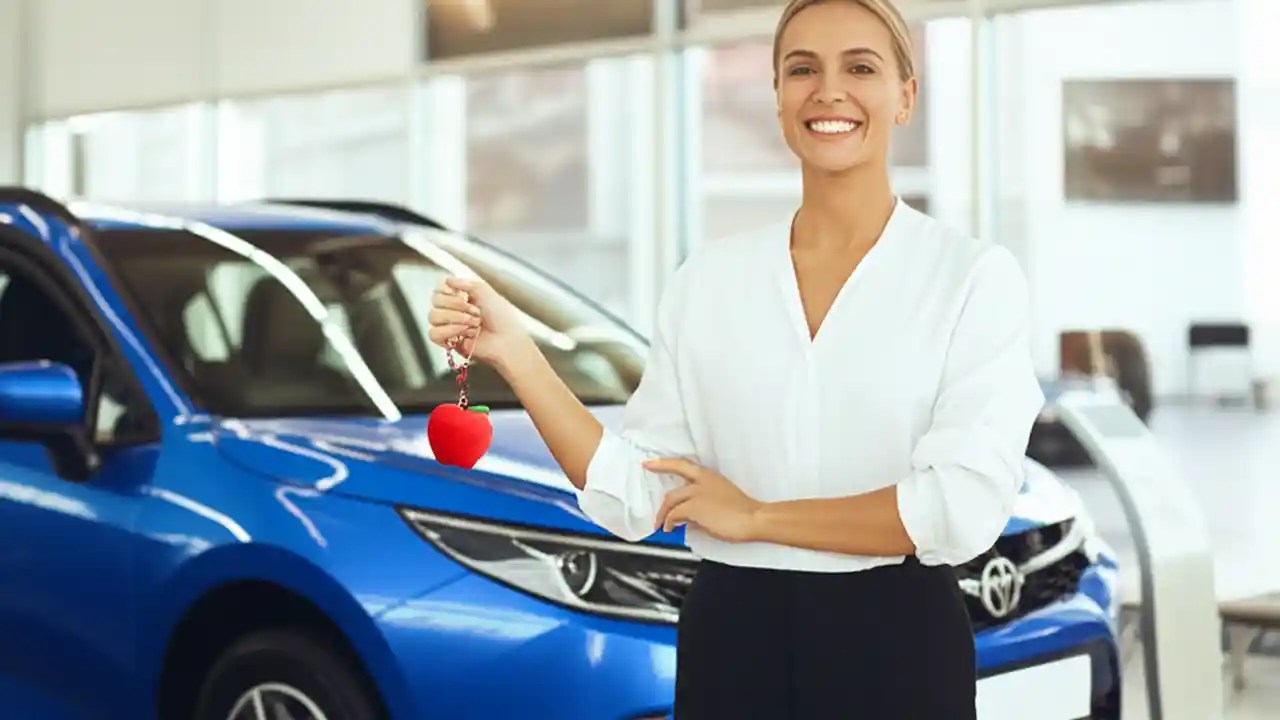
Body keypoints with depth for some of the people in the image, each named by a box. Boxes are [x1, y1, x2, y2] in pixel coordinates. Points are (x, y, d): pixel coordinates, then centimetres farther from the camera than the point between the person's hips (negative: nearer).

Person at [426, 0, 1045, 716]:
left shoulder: (975, 274, -7)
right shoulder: (708, 276, 3)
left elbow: (965, 507, -17)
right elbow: (635, 497, -1)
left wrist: (757, 516, -11)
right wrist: (514, 352, -11)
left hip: (895, 647, -3)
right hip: (729, 641, 3)